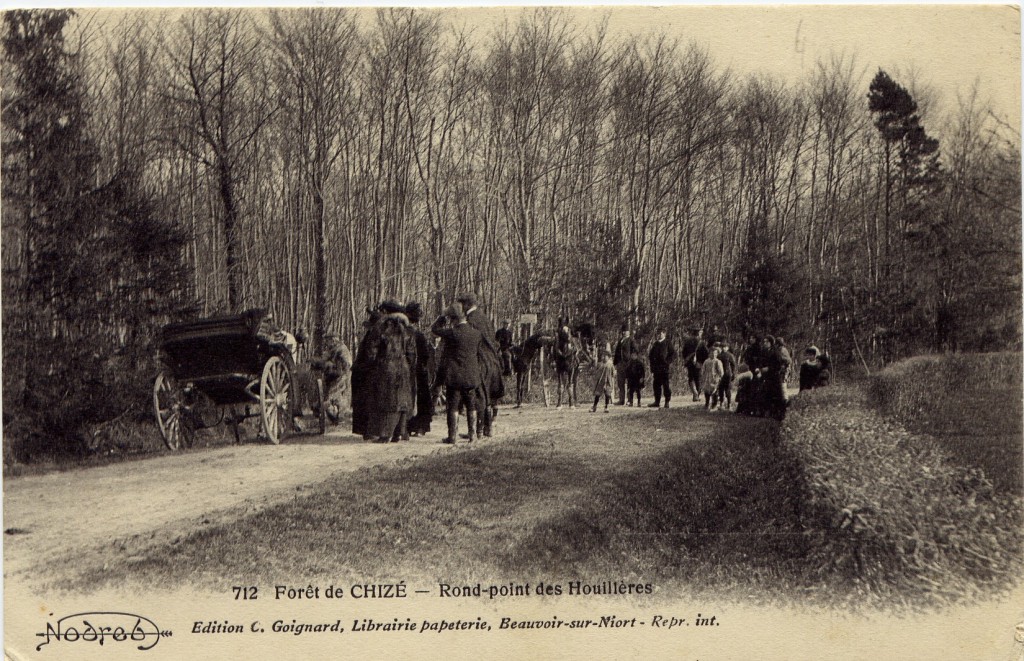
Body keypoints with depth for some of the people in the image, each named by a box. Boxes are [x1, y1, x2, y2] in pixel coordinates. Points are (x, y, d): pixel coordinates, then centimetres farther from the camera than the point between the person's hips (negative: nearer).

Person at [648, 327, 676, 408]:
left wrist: (667, 362, -12)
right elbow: (650, 354, 24)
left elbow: (673, 354, -4)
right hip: (656, 369, 6)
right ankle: (657, 402, 12)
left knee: (666, 385, -3)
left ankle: (667, 402, 1)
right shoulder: (655, 344, 16)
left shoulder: (668, 343, -1)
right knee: (656, 385, 6)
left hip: (665, 368, -6)